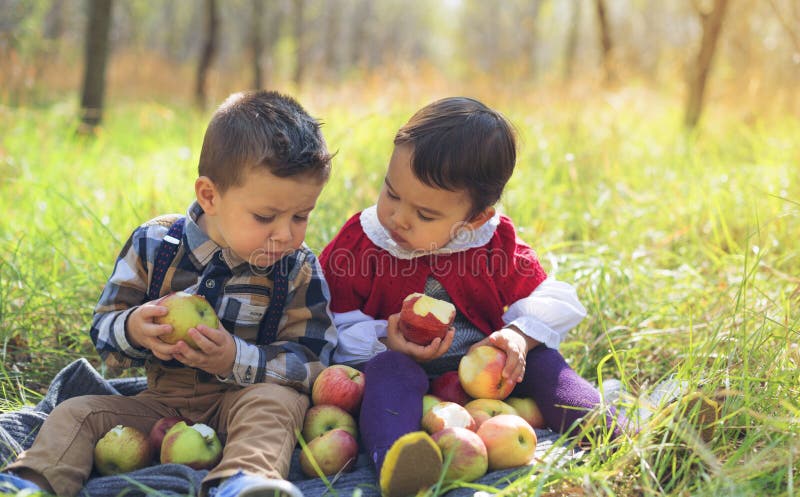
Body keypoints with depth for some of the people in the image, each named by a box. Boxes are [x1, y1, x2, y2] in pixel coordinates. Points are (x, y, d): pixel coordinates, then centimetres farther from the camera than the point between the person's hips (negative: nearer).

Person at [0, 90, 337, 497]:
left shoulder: (300, 271, -8)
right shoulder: (153, 246, -5)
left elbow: (310, 360, -11)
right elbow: (103, 330, 1)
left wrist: (235, 361, -27)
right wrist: (132, 331, -25)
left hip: (242, 400, -3)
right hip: (162, 400, 3)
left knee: (276, 399, -34)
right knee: (77, 413, -11)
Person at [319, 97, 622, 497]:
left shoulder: (497, 245, -4)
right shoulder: (360, 243, -8)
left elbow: (546, 300, 2)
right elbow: (327, 324, -5)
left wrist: (519, 336, -20)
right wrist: (382, 343, -23)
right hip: (400, 362, -3)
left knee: (540, 360, -14)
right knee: (389, 370, -35)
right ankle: (394, 459, -62)